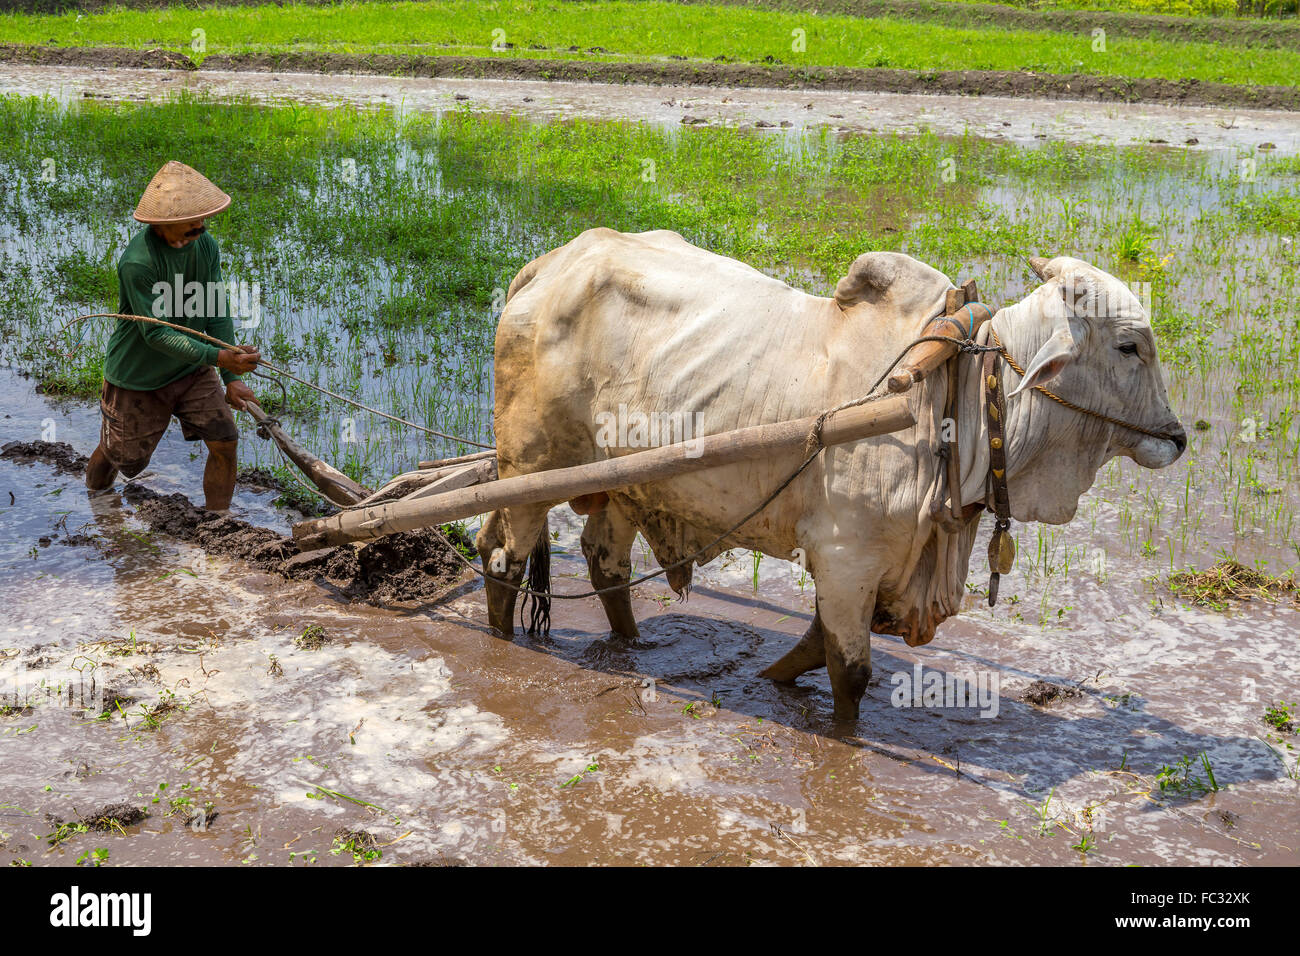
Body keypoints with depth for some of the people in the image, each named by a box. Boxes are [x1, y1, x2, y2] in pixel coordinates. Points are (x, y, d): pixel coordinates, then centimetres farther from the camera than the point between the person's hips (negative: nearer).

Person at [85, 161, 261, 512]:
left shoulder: (205, 245, -8)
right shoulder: (137, 262, -29)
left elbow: (216, 315, -4)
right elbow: (157, 333, -31)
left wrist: (230, 377, -9)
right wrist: (218, 357, -40)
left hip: (192, 369, 5)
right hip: (138, 376, -5)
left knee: (224, 441, -8)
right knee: (125, 458, 11)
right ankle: (91, 501, 46)